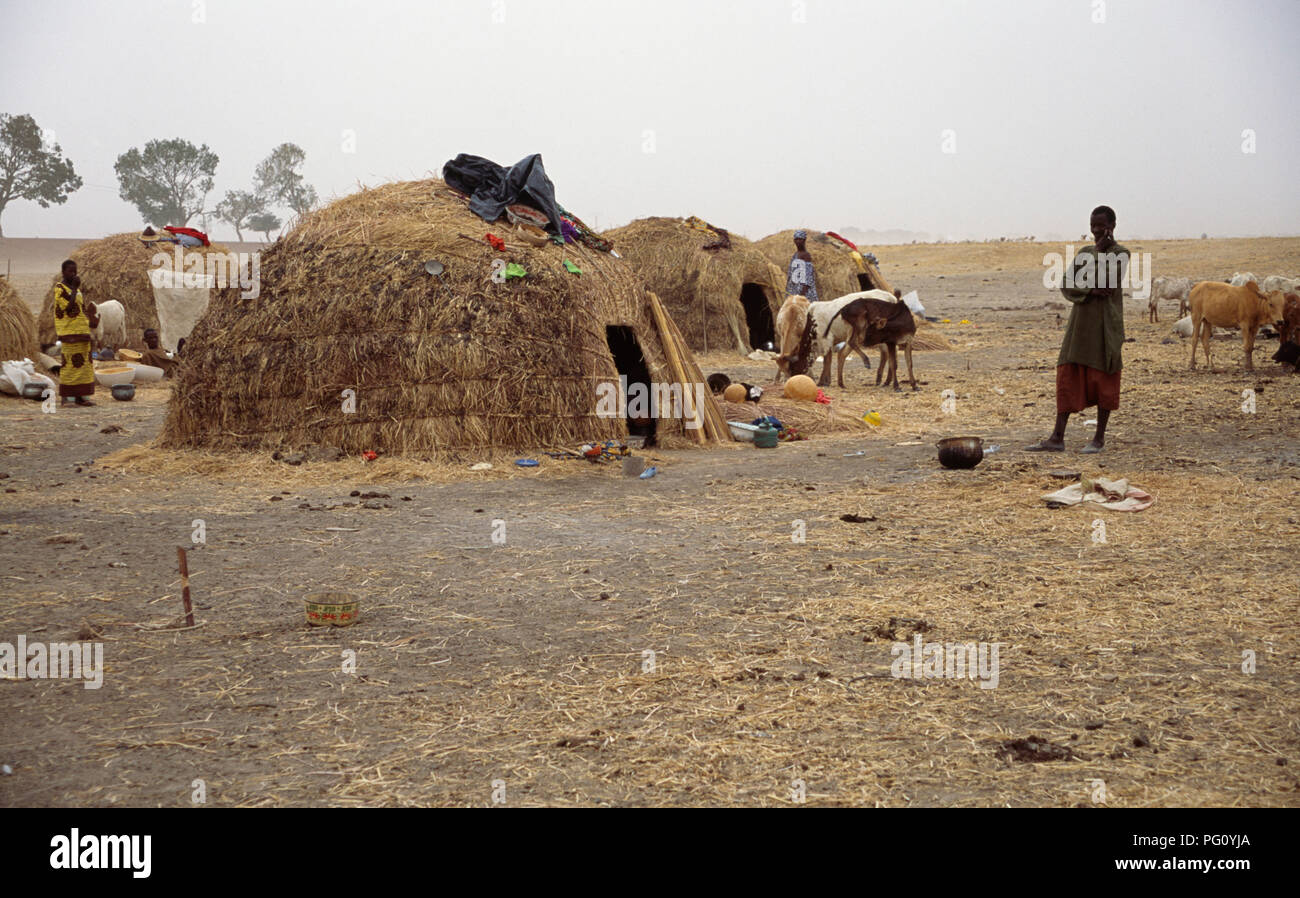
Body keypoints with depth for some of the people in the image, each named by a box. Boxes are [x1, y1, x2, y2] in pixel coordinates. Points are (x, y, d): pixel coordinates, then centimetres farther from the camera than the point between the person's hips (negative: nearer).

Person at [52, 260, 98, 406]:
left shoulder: (77, 289, 18)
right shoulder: (59, 288, -6)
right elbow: (69, 306, -19)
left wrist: (91, 319, 6)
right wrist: (74, 289, -15)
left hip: (83, 331, 8)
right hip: (69, 332, -8)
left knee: (84, 362, 6)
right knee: (70, 362, -8)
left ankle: (81, 395, 10)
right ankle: (67, 397, -3)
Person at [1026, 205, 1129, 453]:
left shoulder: (1120, 254, -2)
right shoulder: (1085, 252, 14)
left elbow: (1105, 283, -16)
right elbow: (1066, 285, 4)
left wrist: (1100, 253, -12)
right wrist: (1090, 290, -12)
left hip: (1105, 324, -5)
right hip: (1080, 322, 5)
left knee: (1102, 378, 0)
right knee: (1067, 377, 0)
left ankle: (1099, 437, 10)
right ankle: (1057, 438, 0)